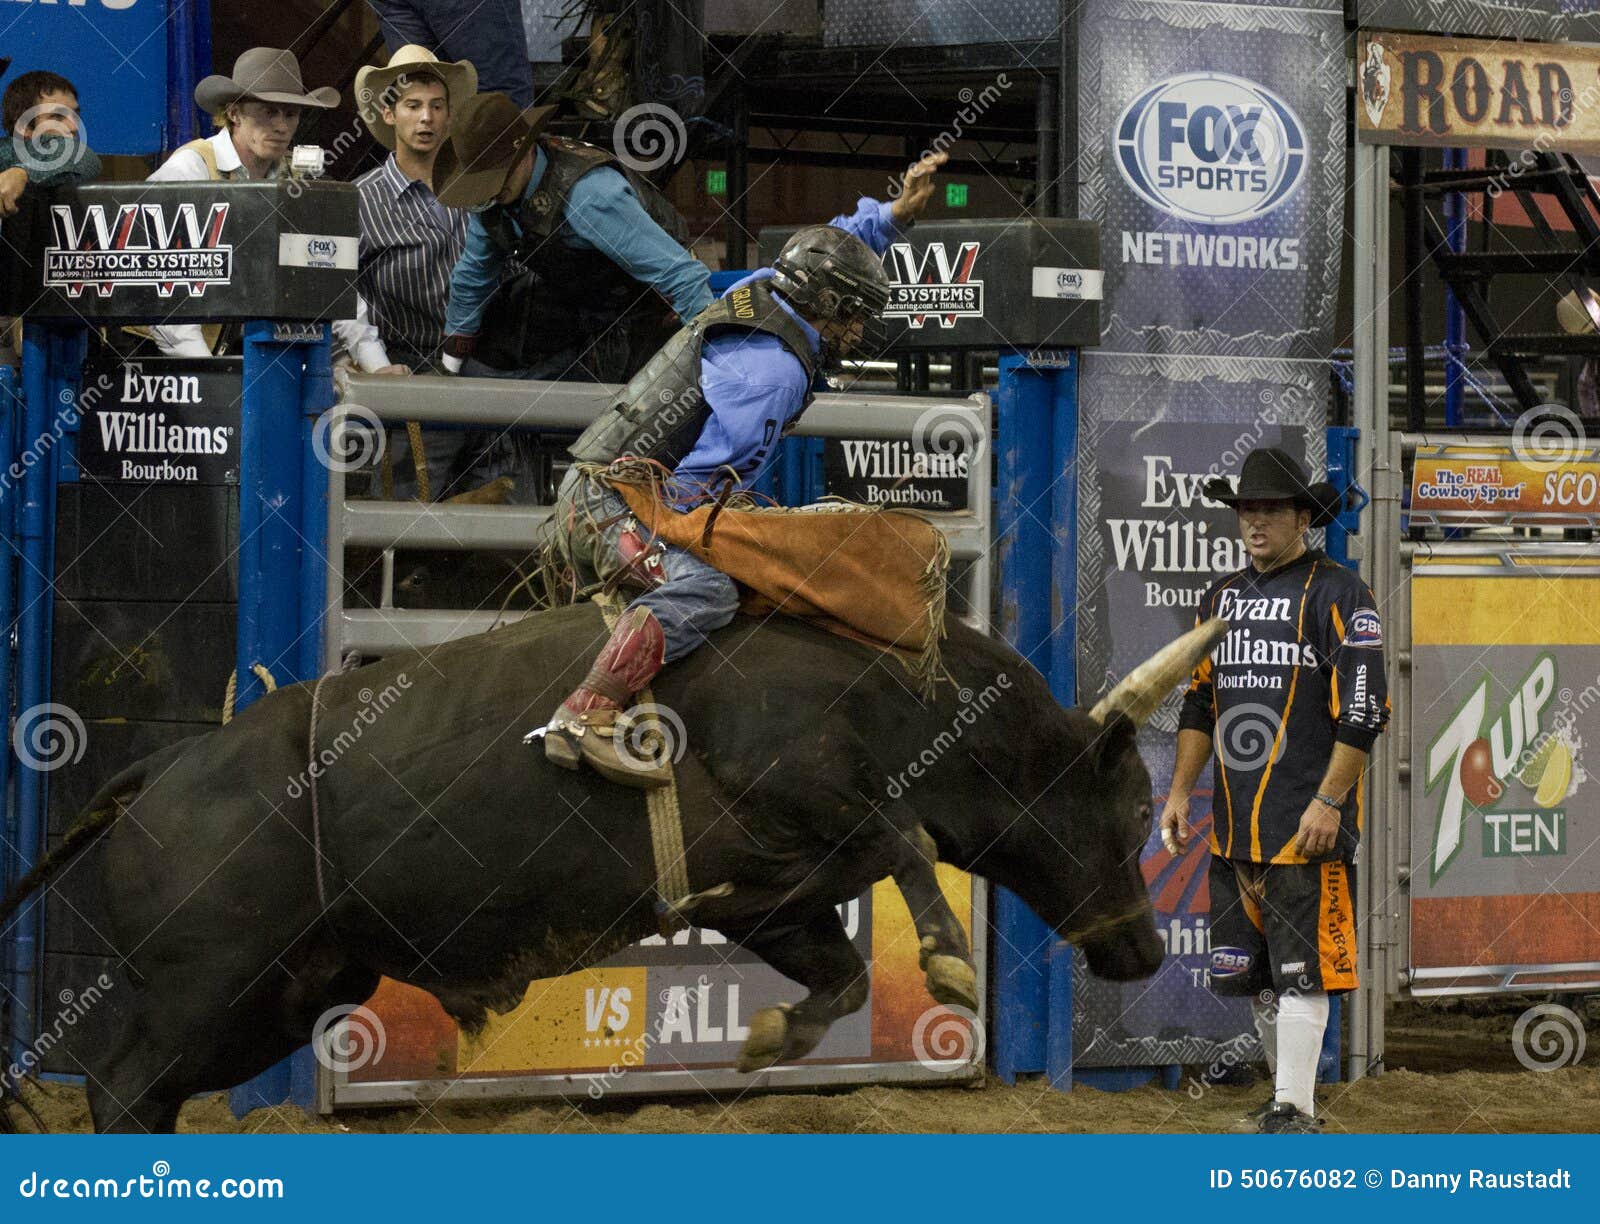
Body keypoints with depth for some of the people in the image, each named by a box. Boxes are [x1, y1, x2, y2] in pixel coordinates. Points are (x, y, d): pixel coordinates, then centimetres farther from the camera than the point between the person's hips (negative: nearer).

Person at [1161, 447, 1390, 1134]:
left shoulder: (1337, 594, -6)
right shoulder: (1222, 598, 16)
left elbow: (1363, 708, -11)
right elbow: (1200, 703, 21)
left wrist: (1329, 801, -17)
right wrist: (1180, 790, 11)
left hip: (1307, 823, -7)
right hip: (1234, 823, 7)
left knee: (1300, 971, -9)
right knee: (1248, 970, 11)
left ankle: (1294, 1114, -8)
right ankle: (1289, 1099, 23)